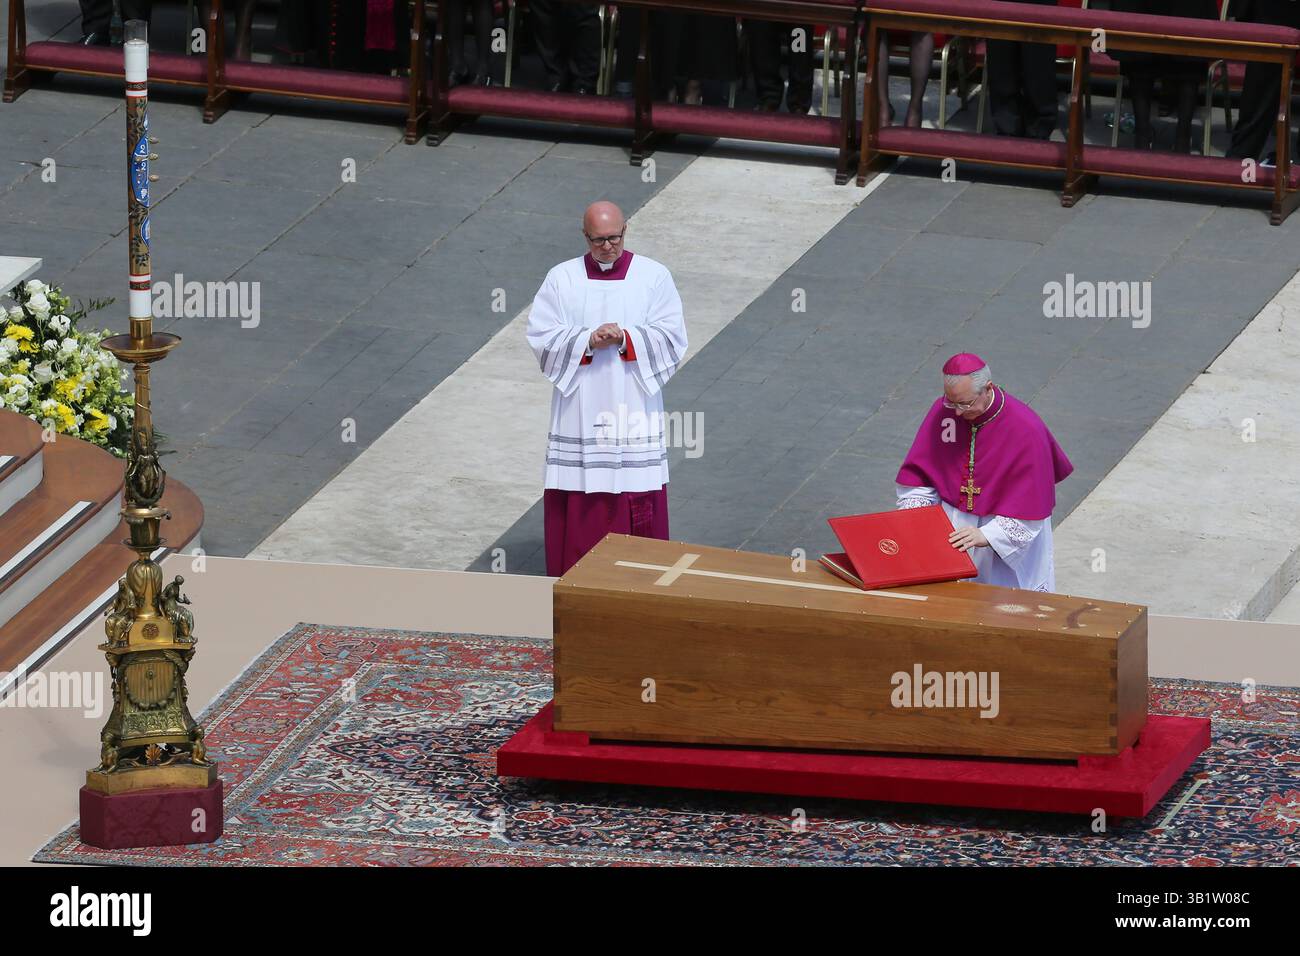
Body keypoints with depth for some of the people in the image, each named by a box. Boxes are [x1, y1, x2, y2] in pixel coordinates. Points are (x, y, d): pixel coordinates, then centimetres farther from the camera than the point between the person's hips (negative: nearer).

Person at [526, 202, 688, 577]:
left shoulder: (653, 277, 2)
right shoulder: (562, 279, 4)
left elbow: (671, 338, -4)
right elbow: (541, 336, -3)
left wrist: (626, 338, -19)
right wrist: (588, 341, -17)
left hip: (632, 412, -1)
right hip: (579, 415, 1)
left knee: (636, 502, -1)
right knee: (577, 506, 1)